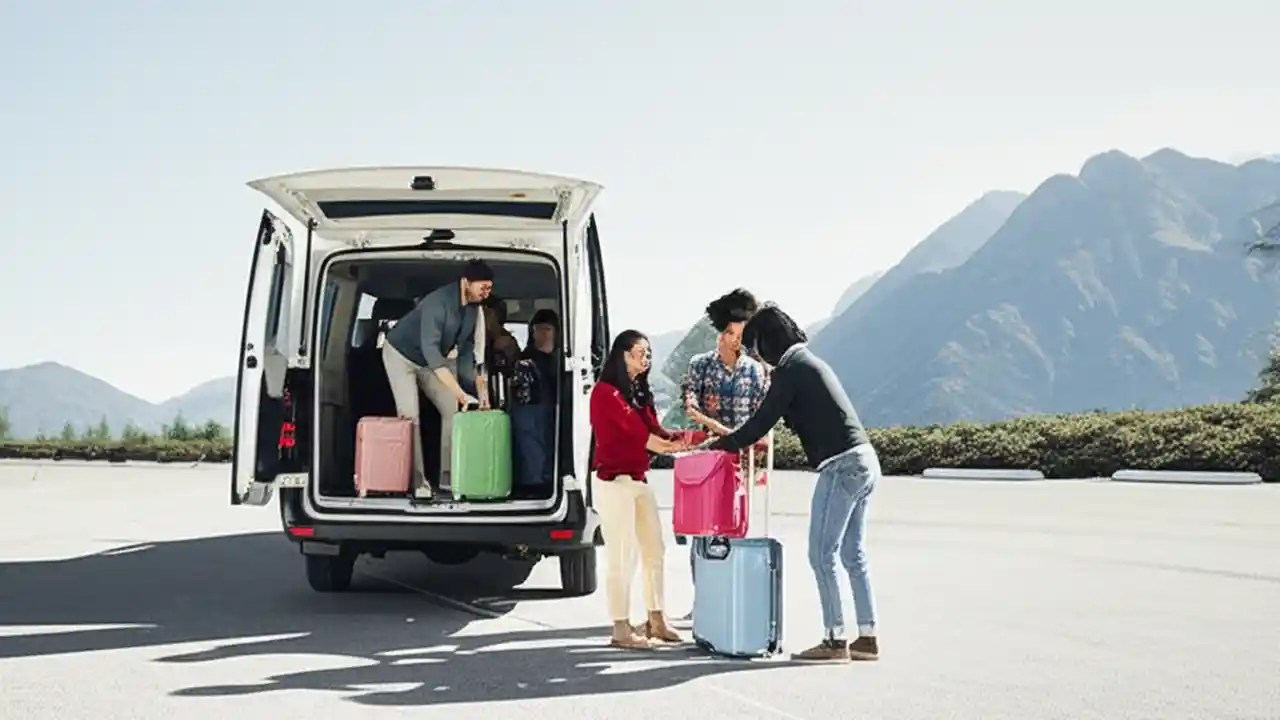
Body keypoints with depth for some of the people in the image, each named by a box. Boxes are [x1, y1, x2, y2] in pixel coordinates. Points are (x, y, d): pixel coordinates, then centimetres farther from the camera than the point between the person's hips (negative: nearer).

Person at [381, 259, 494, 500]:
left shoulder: (473, 305, -12)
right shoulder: (438, 302, -36)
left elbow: (466, 348, -4)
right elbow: (430, 349, -43)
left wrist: (480, 387, -14)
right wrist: (459, 392, -49)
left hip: (433, 359, 7)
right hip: (401, 354, -7)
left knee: (453, 410, -1)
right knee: (410, 415, -17)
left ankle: (448, 476, 2)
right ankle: (417, 481, -15)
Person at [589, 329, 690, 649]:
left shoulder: (640, 392, 16)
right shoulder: (606, 392, -10)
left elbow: (653, 430, 8)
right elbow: (635, 429, -19)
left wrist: (682, 438, -9)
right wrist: (674, 445, -21)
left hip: (640, 479, 9)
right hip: (613, 481, -9)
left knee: (654, 550, 10)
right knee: (623, 556, -7)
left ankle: (656, 621, 19)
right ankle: (621, 629, -1)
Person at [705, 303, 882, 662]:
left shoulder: (791, 369, -10)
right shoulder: (809, 362, 20)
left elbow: (760, 423, -9)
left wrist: (718, 444, 4)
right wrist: (731, 440, 28)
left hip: (842, 465, -10)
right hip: (864, 459, 10)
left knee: (821, 555, -3)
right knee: (853, 555, 13)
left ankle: (835, 641, -2)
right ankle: (867, 638, 15)